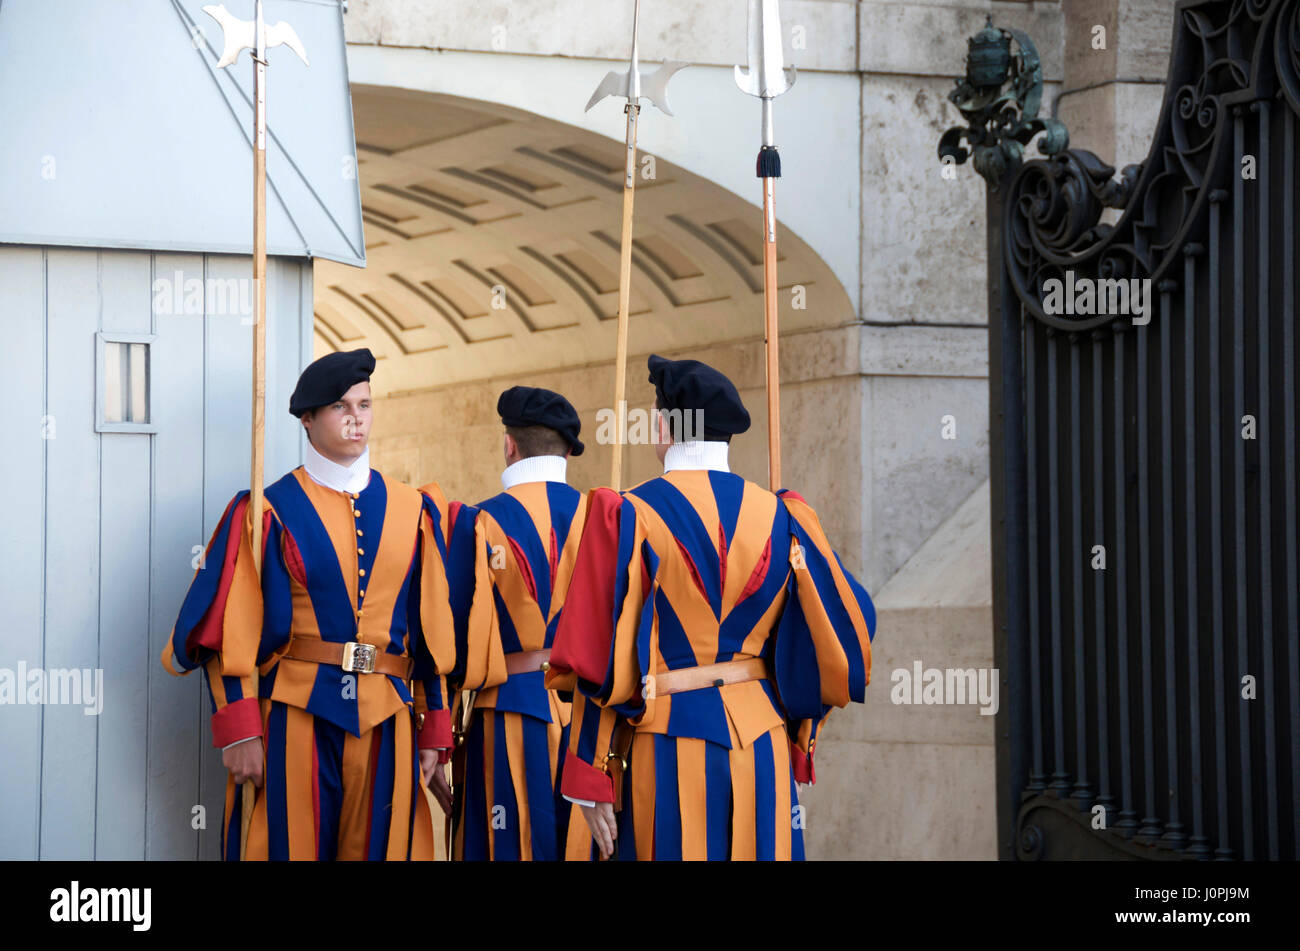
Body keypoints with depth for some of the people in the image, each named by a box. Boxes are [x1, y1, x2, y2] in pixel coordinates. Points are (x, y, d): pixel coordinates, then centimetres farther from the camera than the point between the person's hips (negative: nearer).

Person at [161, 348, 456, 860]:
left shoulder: (411, 511, 9)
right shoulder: (269, 512, -1)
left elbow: (431, 629, 11)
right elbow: (233, 630, -5)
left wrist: (433, 732, 7)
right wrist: (239, 732, -12)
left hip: (387, 721, 3)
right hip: (296, 717, -3)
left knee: (379, 848, 6)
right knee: (294, 845, 0)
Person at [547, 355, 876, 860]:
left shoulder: (627, 515, -6)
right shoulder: (780, 516, 4)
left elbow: (602, 661, -9)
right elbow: (842, 630, 6)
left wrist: (590, 781, -6)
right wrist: (797, 743, 17)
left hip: (667, 746, -3)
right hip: (762, 741, 3)